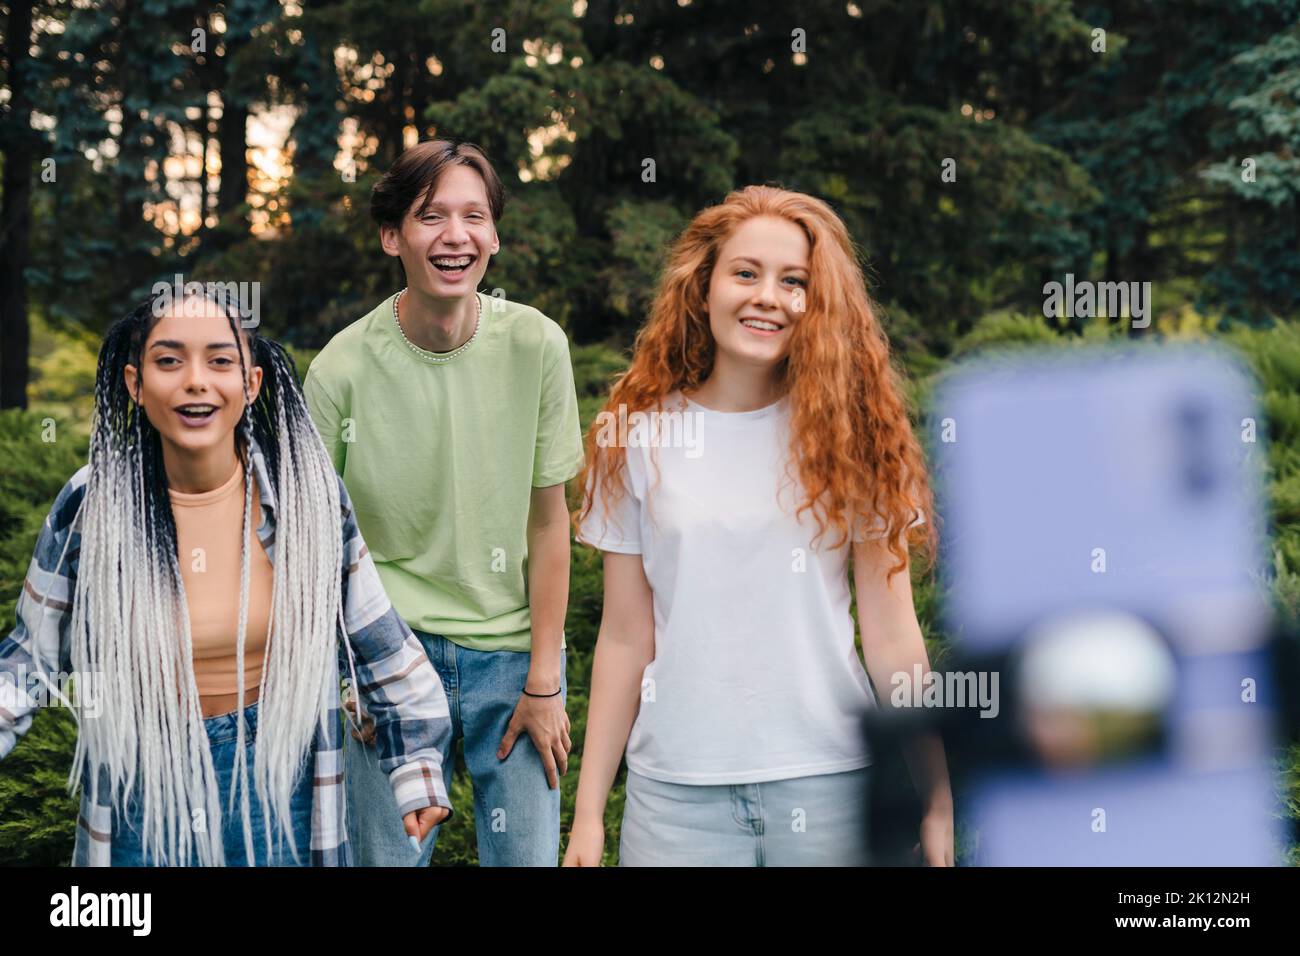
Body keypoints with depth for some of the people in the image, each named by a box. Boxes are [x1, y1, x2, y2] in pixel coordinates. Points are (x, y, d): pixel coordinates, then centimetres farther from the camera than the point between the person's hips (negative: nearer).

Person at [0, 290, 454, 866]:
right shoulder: (88, 509, -10)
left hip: (278, 780, 0)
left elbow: (374, 639, 2)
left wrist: (418, 764, 3)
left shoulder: (307, 494, -9)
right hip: (142, 790, 0)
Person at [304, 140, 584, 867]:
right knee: (390, 855, 5)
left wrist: (545, 681, -3)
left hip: (514, 648, 1)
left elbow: (548, 518, -3)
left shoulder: (536, 345, -8)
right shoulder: (344, 368, -11)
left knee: (528, 853, 6)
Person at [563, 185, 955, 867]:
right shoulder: (638, 435, 2)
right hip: (675, 788, 0)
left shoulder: (851, 433, 1)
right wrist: (588, 813, 3)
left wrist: (936, 804, -3)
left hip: (830, 781, 0)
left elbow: (891, 637, 0)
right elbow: (625, 639, 4)